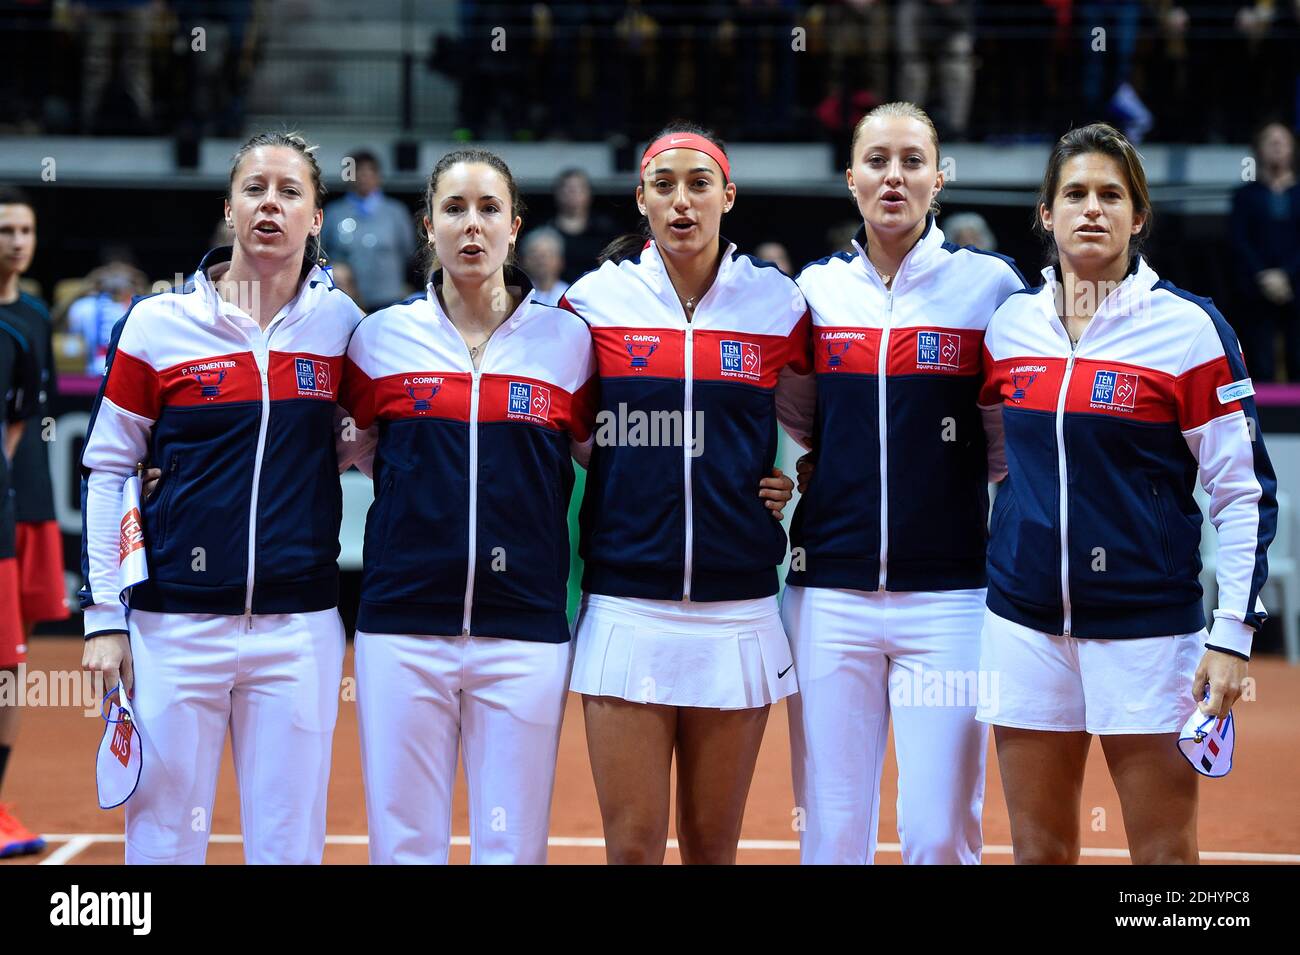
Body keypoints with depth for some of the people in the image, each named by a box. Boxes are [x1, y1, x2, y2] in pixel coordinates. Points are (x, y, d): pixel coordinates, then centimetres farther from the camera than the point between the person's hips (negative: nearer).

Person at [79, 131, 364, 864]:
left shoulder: (341, 321, 4)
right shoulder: (158, 324, -1)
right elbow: (106, 469, 3)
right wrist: (104, 616, -1)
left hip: (300, 629, 2)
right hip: (175, 625, -1)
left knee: (290, 842, 5)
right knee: (163, 838, 2)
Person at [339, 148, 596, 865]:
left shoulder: (568, 341, 4)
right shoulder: (383, 337, 5)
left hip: (525, 632, 0)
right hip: (404, 627, 0)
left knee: (513, 847, 2)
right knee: (404, 843, 3)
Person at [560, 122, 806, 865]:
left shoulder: (777, 303, 4)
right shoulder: (596, 299, 2)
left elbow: (815, 421, 20)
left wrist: (800, 486, 4)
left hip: (738, 607, 1)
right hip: (627, 604, -1)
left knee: (714, 844, 8)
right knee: (632, 845, -1)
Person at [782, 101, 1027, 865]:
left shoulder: (989, 284, 1)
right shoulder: (815, 287, 9)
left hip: (947, 594, -2)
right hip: (829, 593, 2)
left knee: (942, 836, -3)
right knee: (831, 831, 4)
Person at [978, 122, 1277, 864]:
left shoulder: (1189, 327, -6)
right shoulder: (1009, 323, 6)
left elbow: (1245, 494, -5)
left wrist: (1234, 637, -10)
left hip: (1146, 628, -3)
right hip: (1026, 623, 4)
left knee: (1167, 855, 0)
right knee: (1039, 851, 7)